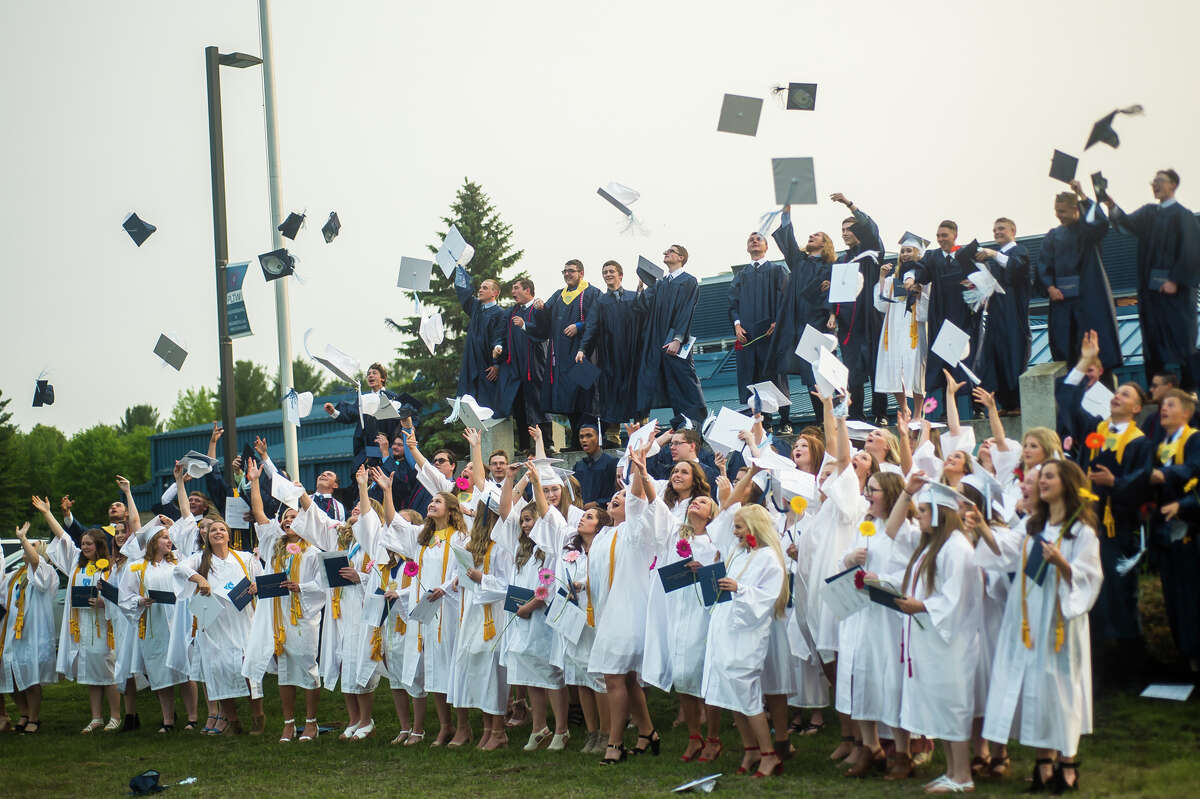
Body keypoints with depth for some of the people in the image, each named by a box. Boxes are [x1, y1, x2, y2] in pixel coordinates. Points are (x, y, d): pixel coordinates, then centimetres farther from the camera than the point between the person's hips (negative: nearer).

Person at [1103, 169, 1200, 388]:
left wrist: (1176, 280, -16)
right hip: (1151, 287, 6)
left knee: (1180, 336, -2)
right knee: (1153, 338, 4)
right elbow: (1129, 222, -1)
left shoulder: (1182, 215, -5)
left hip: (1174, 288, -6)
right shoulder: (1148, 212, 14)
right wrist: (1112, 207, -19)